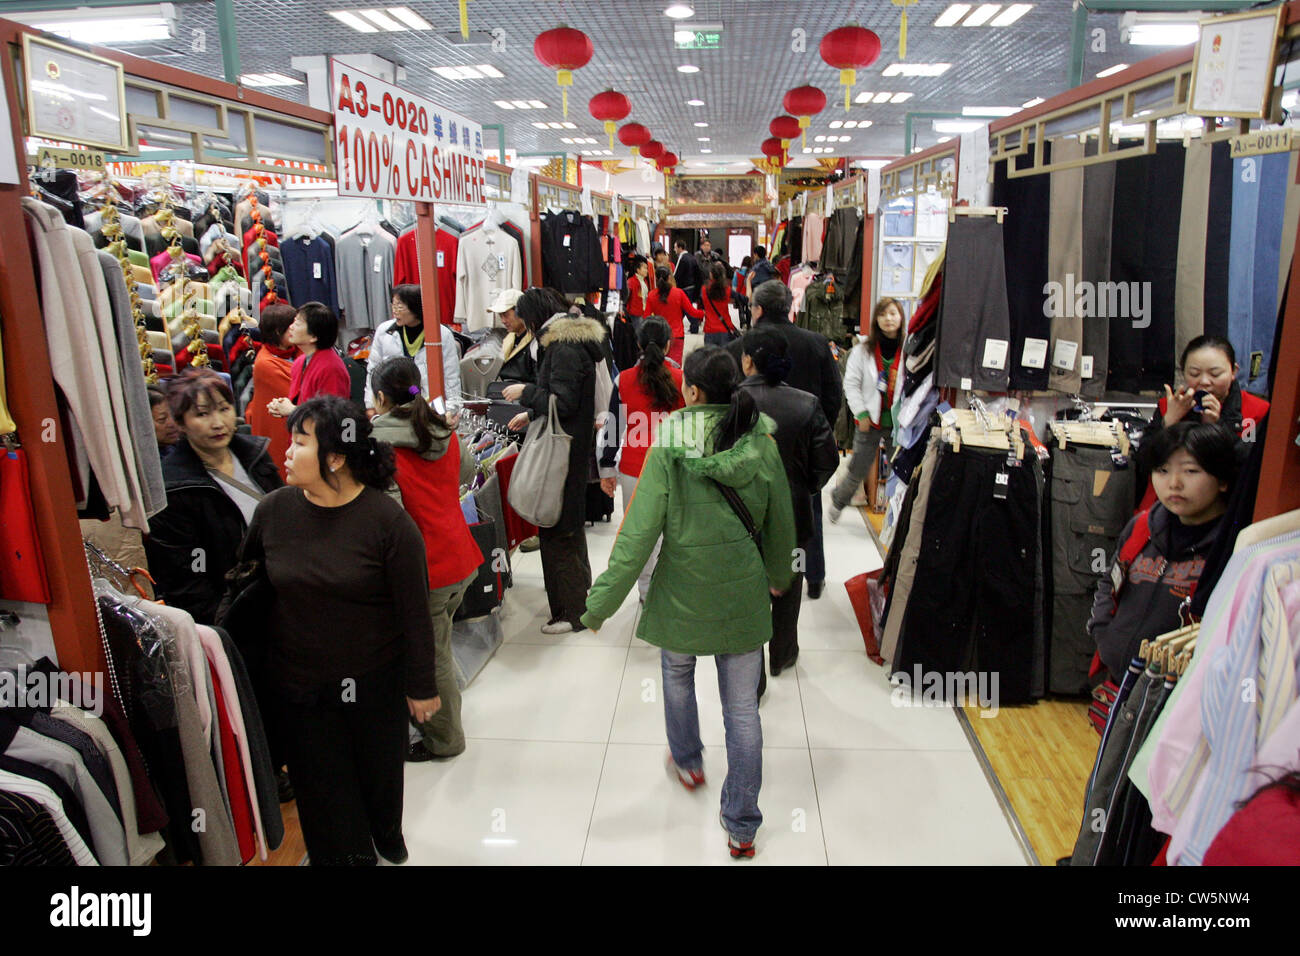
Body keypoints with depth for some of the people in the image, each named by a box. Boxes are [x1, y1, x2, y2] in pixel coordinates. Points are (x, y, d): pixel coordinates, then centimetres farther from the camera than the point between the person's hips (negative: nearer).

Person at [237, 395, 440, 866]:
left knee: (379, 770, 18)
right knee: (322, 785, 14)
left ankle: (386, 836, 50)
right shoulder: (273, 510, -6)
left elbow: (415, 612, -12)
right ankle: (348, 854, 41)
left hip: (374, 683, -2)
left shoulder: (388, 520, -18)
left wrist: (422, 687, -7)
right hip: (297, 684, 3)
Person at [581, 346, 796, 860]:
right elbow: (781, 523, 6)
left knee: (677, 675, 29)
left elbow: (639, 532, -18)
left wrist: (602, 600, -10)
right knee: (742, 708, 12)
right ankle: (741, 828, 22)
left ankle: (688, 761, 52)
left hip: (682, 592, -2)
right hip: (744, 594, 2)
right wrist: (778, 574, 25)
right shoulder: (763, 445, -6)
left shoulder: (669, 449, -17)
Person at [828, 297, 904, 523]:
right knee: (858, 471, 10)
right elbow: (851, 384, 1)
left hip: (899, 423, 0)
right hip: (871, 421, 0)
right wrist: (861, 413, -5)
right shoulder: (863, 350, -2)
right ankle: (839, 500, 38)